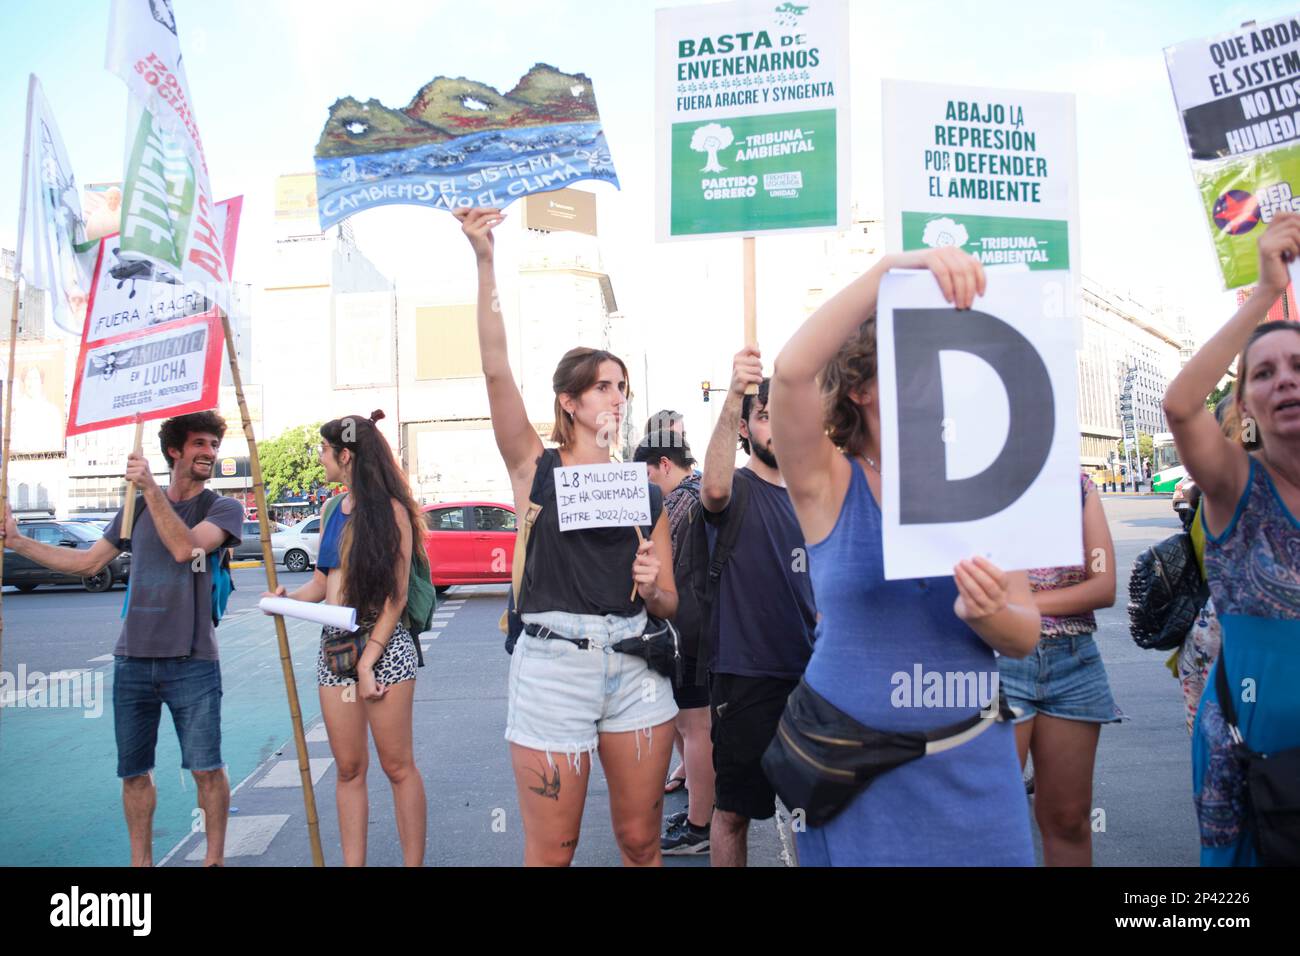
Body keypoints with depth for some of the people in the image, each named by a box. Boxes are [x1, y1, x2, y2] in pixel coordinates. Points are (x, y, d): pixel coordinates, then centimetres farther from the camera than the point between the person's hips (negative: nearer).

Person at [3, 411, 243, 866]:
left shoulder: (223, 509, -1)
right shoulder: (138, 507, 12)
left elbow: (184, 547, -20)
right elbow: (88, 561, 17)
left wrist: (151, 488, -22)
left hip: (192, 662, -4)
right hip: (132, 659, 4)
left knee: (206, 768, -3)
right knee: (134, 771, 11)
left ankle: (215, 856, 14)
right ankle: (140, 859, 26)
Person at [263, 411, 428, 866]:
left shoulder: (390, 510, -8)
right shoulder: (334, 515, 13)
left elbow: (396, 596, -11)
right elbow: (321, 583, 15)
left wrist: (367, 663, -14)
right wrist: (288, 596, -6)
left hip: (383, 646, -6)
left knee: (397, 766, 1)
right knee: (348, 769, 10)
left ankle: (414, 862, 11)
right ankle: (353, 862, 18)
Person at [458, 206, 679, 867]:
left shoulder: (644, 490, 10)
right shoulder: (538, 468, 2)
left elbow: (668, 603, 12)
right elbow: (497, 371, -13)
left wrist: (652, 588, -12)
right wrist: (485, 263, -21)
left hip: (634, 663, 3)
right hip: (553, 660, -3)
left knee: (640, 840, 12)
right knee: (551, 850, 7)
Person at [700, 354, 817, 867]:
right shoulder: (739, 489, -8)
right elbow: (714, 488, -34)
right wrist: (733, 397, -45)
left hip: (808, 671, 6)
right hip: (746, 675, -6)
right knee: (733, 810, 5)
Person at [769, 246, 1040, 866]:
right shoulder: (827, 484, -9)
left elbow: (1025, 638, 0)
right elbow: (792, 370, -28)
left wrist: (985, 614, -22)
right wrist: (895, 267, -34)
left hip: (974, 764, 3)